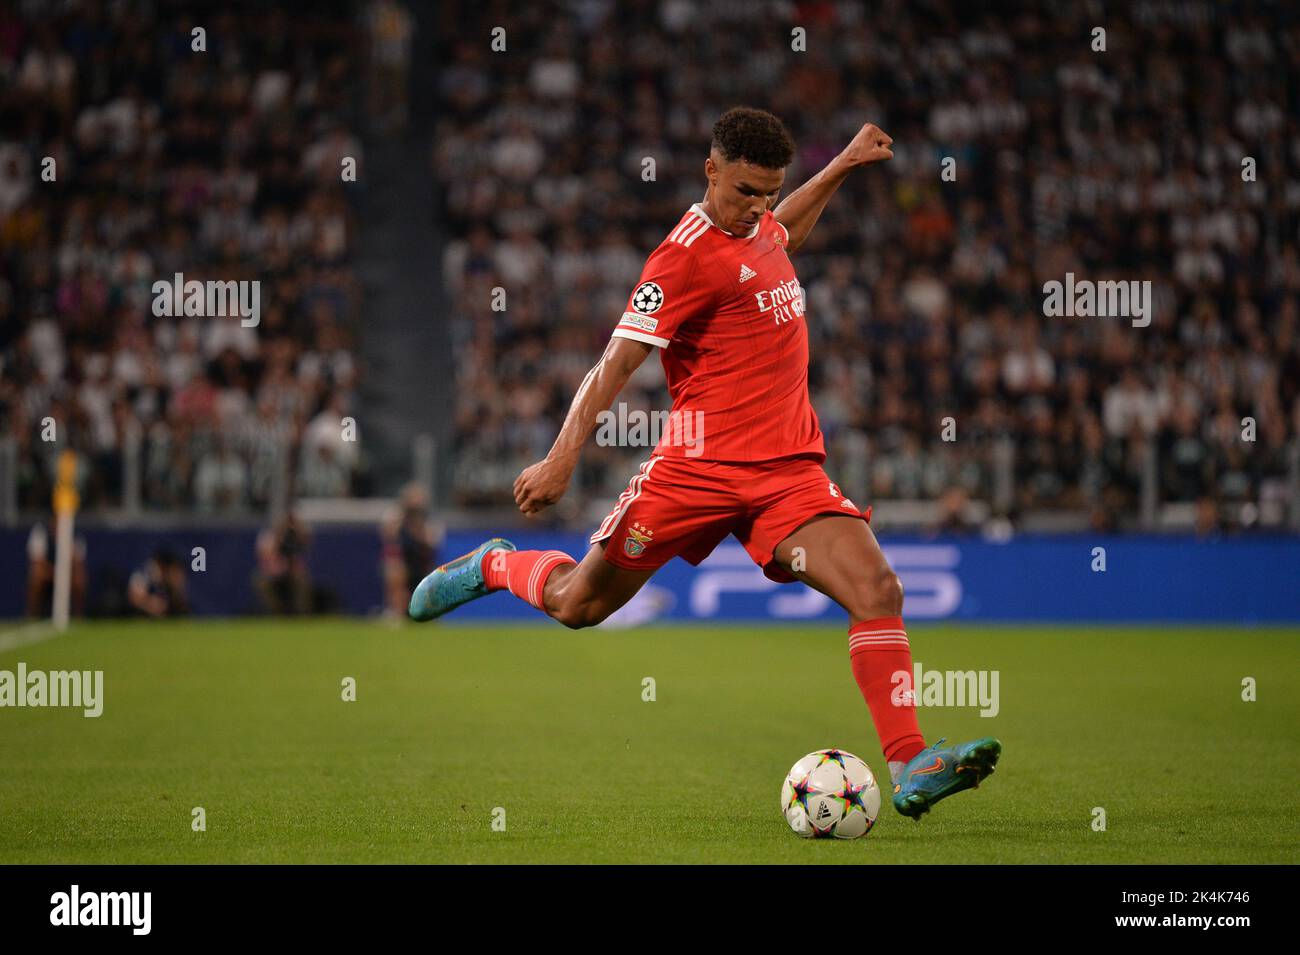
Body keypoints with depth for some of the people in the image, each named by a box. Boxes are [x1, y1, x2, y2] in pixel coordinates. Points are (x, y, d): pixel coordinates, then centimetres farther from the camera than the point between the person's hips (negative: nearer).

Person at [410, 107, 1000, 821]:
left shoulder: (759, 227, 14)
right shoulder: (688, 254, -11)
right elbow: (618, 360, -13)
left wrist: (841, 166, 38)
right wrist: (562, 457, -20)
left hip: (790, 469, 6)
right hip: (700, 463, -6)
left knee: (878, 590, -17)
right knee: (576, 604, 5)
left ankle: (910, 770, -20)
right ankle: (494, 565, 39)